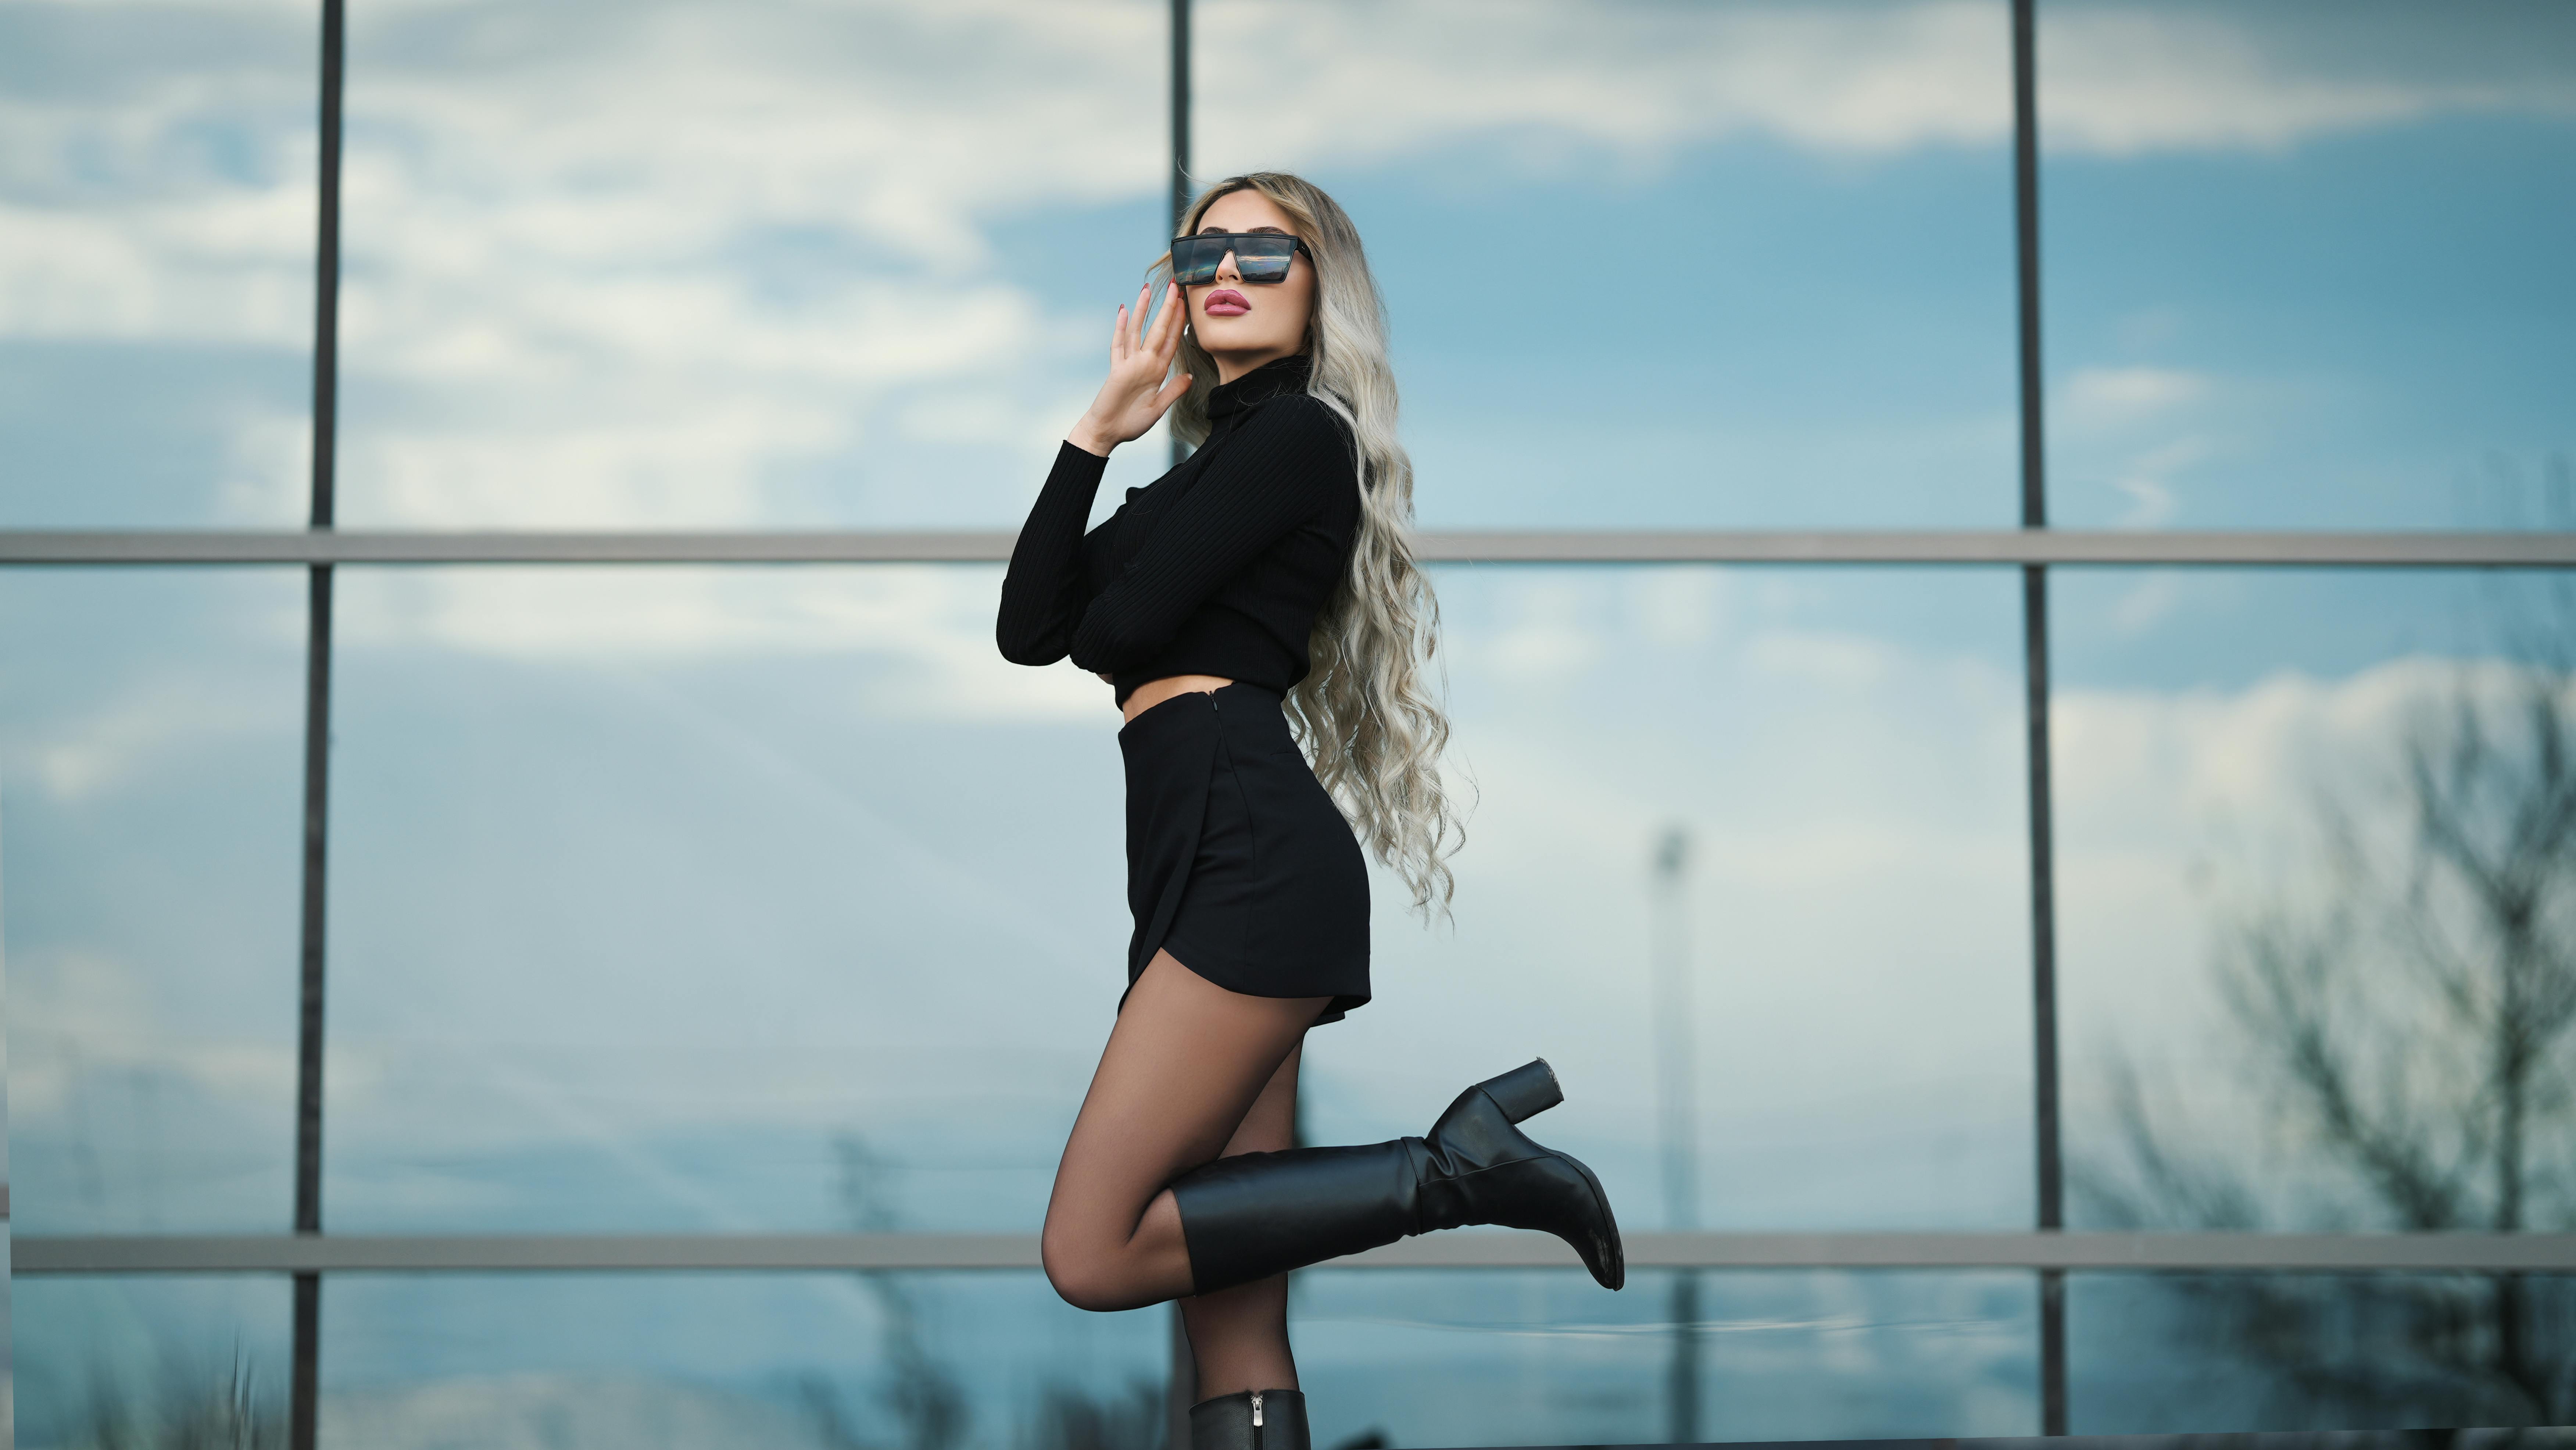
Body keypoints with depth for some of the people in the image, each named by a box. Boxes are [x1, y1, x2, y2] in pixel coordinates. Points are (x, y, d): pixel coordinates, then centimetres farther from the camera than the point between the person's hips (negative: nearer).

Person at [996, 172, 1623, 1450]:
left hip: (1249, 850, -9)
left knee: (1095, 1252, -15)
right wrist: (1102, 430, 10)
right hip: (1203, 863, 9)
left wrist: (1104, 623, 16)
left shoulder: (1297, 431, 1)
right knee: (1232, 1336, 1)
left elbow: (1112, 631, -7)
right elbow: (1028, 629, 15)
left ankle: (1451, 1170, -10)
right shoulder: (1214, 459, 27)